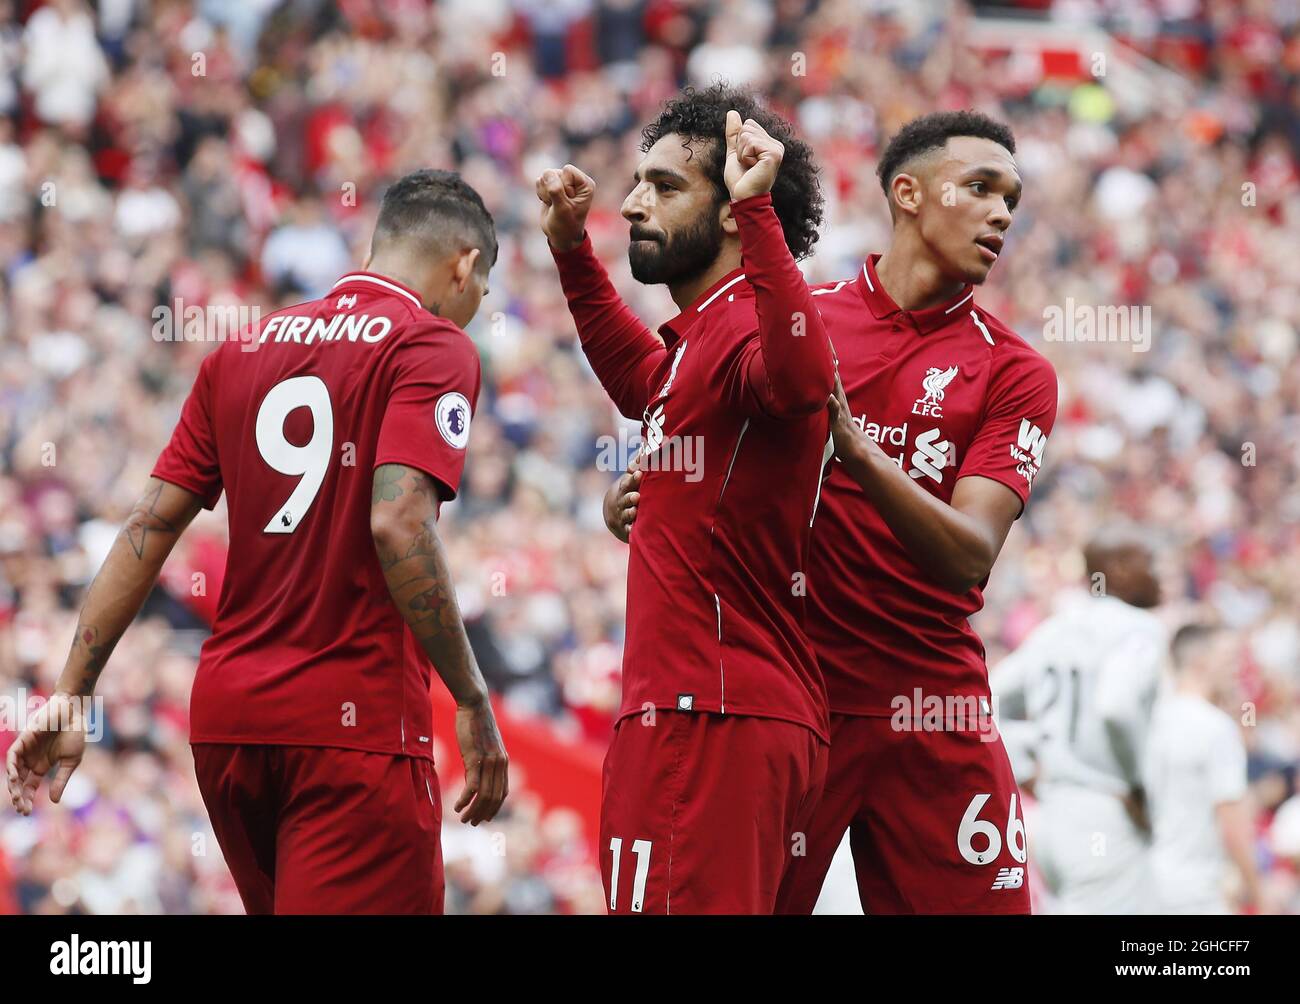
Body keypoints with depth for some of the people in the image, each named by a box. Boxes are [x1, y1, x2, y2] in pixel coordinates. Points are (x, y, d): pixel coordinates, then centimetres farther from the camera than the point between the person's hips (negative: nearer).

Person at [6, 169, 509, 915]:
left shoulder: (243, 350, 14)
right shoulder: (435, 348, -5)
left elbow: (148, 529, 10)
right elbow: (398, 524, -19)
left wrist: (70, 697, 12)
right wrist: (473, 701, -15)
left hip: (226, 713, 7)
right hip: (359, 715, -7)